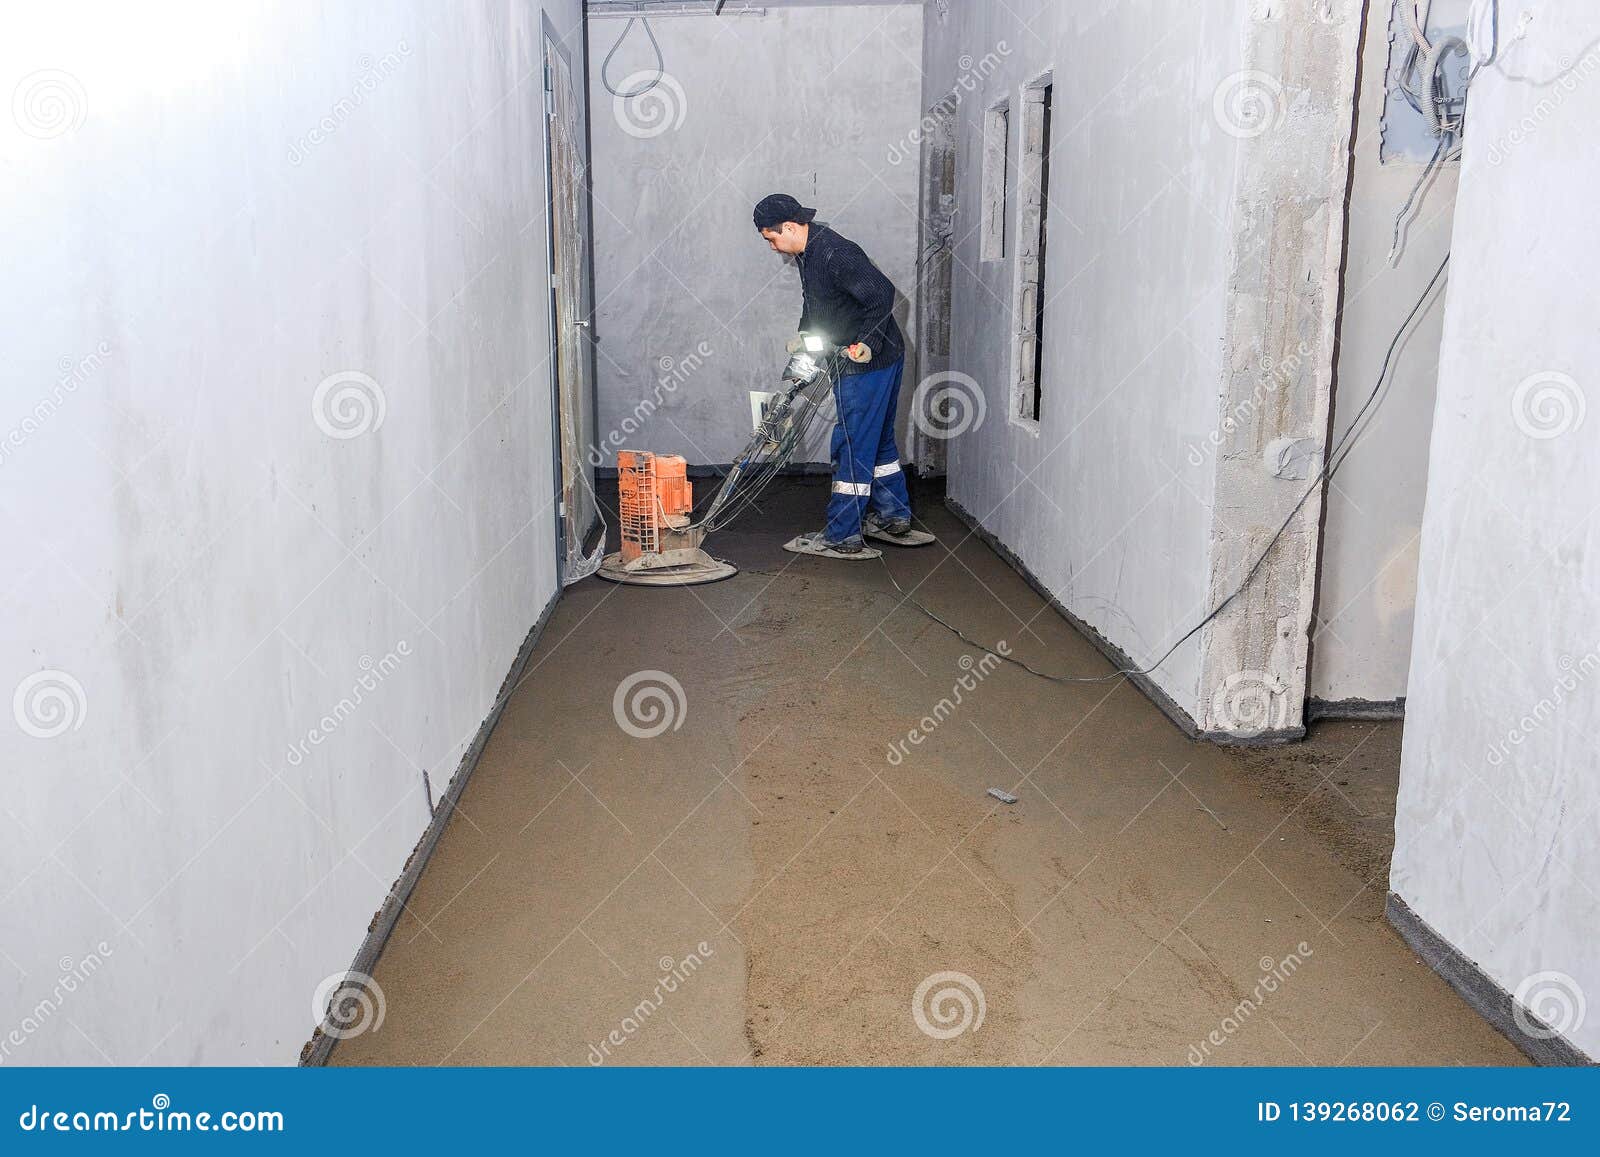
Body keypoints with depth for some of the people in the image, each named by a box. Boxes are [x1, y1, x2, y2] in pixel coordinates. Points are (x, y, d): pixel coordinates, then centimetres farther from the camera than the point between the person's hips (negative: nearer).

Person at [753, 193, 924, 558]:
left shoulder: (835, 254, -22)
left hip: (871, 360, -11)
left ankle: (841, 537, 1)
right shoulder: (807, 254, 11)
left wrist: (867, 343, -28)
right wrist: (803, 336, 14)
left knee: (853, 445, -6)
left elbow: (882, 294, -27)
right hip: (874, 361, 11)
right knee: (878, 439, 19)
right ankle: (893, 518, 31)